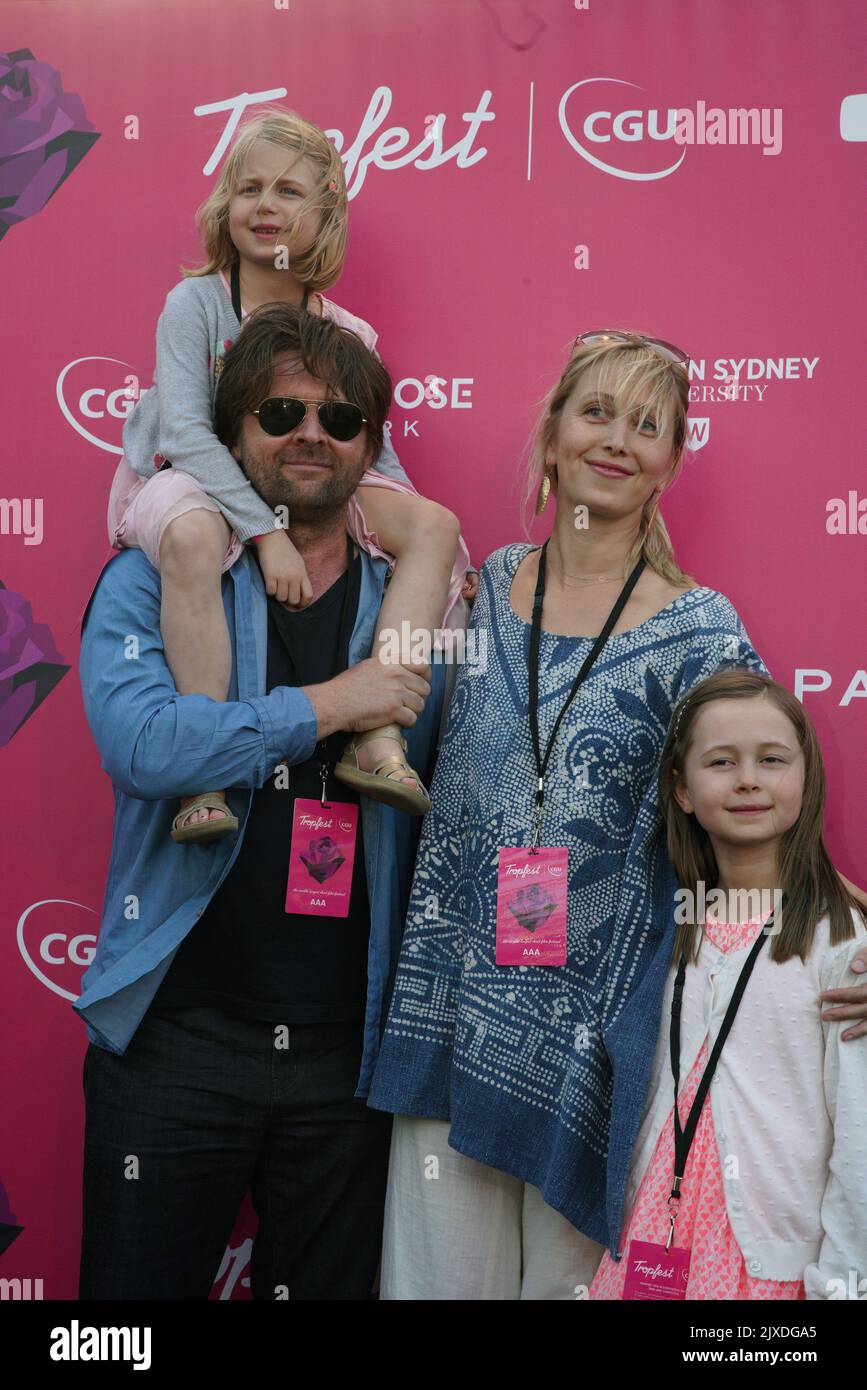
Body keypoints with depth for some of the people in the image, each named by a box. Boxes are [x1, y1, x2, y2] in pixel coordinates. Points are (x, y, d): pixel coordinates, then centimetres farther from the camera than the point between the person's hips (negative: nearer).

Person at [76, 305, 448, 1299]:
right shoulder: (153, 581, 1)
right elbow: (142, 743, -18)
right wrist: (328, 705, -15)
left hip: (349, 1044, 3)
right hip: (180, 1028, -2)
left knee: (327, 1286, 15)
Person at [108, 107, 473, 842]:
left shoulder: (347, 334, 1)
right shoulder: (195, 302, -10)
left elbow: (375, 457, 6)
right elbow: (185, 430, -21)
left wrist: (437, 560, -5)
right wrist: (267, 531, -32)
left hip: (311, 494, 5)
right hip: (193, 481, -4)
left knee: (436, 523, -14)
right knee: (193, 536, -41)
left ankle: (378, 738, -25)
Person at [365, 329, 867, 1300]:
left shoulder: (700, 633, -5)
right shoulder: (482, 587, 4)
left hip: (590, 1027, -2)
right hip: (448, 1002, 3)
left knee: (567, 1271, 11)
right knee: (440, 1267, 11)